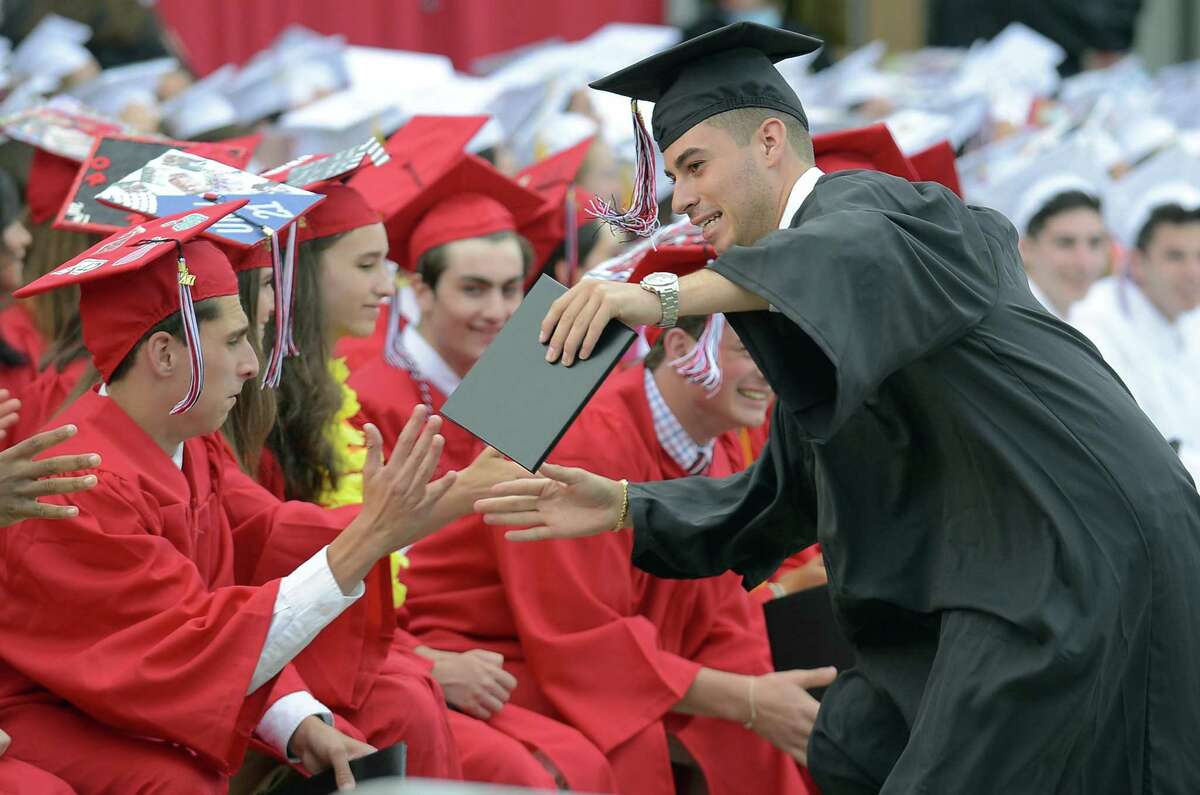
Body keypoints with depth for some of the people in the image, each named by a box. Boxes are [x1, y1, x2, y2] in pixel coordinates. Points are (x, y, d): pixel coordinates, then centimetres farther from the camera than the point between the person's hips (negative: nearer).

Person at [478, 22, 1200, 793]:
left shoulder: (857, 204, -7)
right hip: (1001, 557, 10)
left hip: (1080, 553, -10)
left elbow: (859, 255, -33)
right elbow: (782, 495, 25)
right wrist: (623, 506, 15)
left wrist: (664, 296, -44)